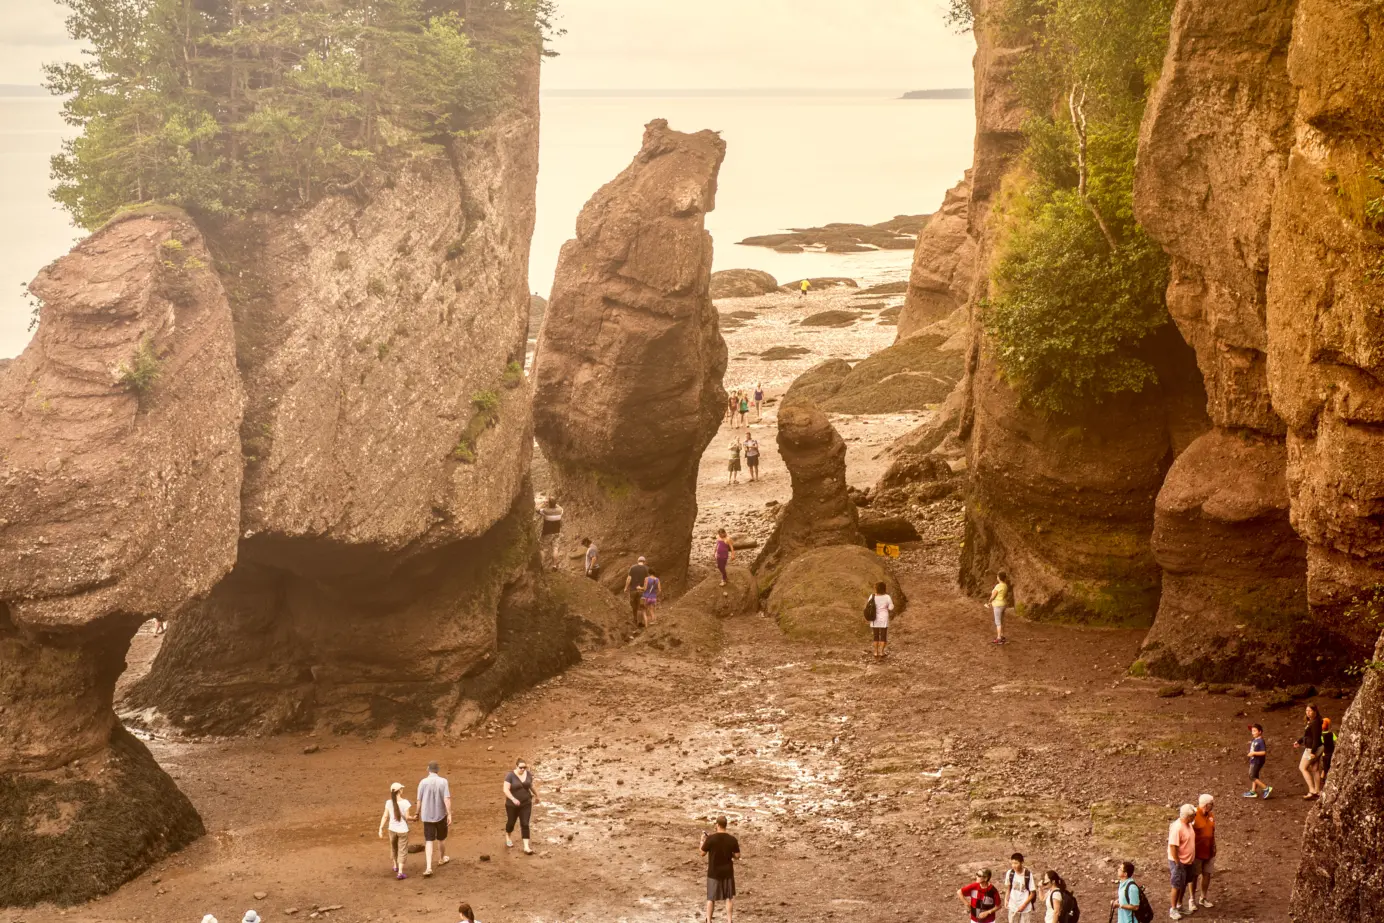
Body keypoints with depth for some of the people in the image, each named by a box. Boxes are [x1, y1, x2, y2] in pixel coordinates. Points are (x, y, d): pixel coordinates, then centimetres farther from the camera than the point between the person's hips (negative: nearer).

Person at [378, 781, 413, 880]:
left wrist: (381, 829, -2)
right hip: (402, 830, -4)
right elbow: (407, 817, -14)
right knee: (402, 851, 7)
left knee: (394, 847, 27)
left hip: (392, 829, 4)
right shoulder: (405, 802, -18)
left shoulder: (389, 803, -9)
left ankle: (396, 866, 45)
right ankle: (400, 872, 0)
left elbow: (385, 817, -8)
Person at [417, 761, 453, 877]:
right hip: (441, 815, 0)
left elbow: (419, 800, -1)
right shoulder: (443, 782, -11)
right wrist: (449, 815, -14)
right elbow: (447, 799, -17)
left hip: (427, 816, 0)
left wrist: (418, 813, 15)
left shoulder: (423, 782, -8)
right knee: (441, 838, 21)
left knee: (429, 841, 2)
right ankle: (441, 858, 43)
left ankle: (428, 867, -11)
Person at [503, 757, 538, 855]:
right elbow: (506, 790, -24)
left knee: (525, 824, -5)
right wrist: (513, 799, -37)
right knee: (511, 822, 17)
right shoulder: (510, 775, -20)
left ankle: (526, 847, -7)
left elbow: (531, 785, 11)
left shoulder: (528, 774, -6)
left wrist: (536, 795, 23)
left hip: (526, 804, 2)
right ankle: (508, 837, 48)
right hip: (512, 804, -2)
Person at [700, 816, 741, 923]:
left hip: (713, 873, -1)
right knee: (729, 897, 12)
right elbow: (737, 856, -4)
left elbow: (702, 853, -5)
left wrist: (702, 840, 10)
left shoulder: (710, 839, -15)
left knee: (711, 898, 11)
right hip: (727, 872, 1)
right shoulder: (732, 840, -10)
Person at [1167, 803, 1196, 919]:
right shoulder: (1177, 827, -26)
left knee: (1184, 885, 19)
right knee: (1177, 886, 0)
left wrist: (1192, 859, 19)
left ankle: (1179, 905, 33)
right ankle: (1173, 909, 11)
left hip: (1188, 861, 9)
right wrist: (1177, 863, -23)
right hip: (1179, 862, -9)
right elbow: (1173, 846, -26)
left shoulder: (1189, 824, 3)